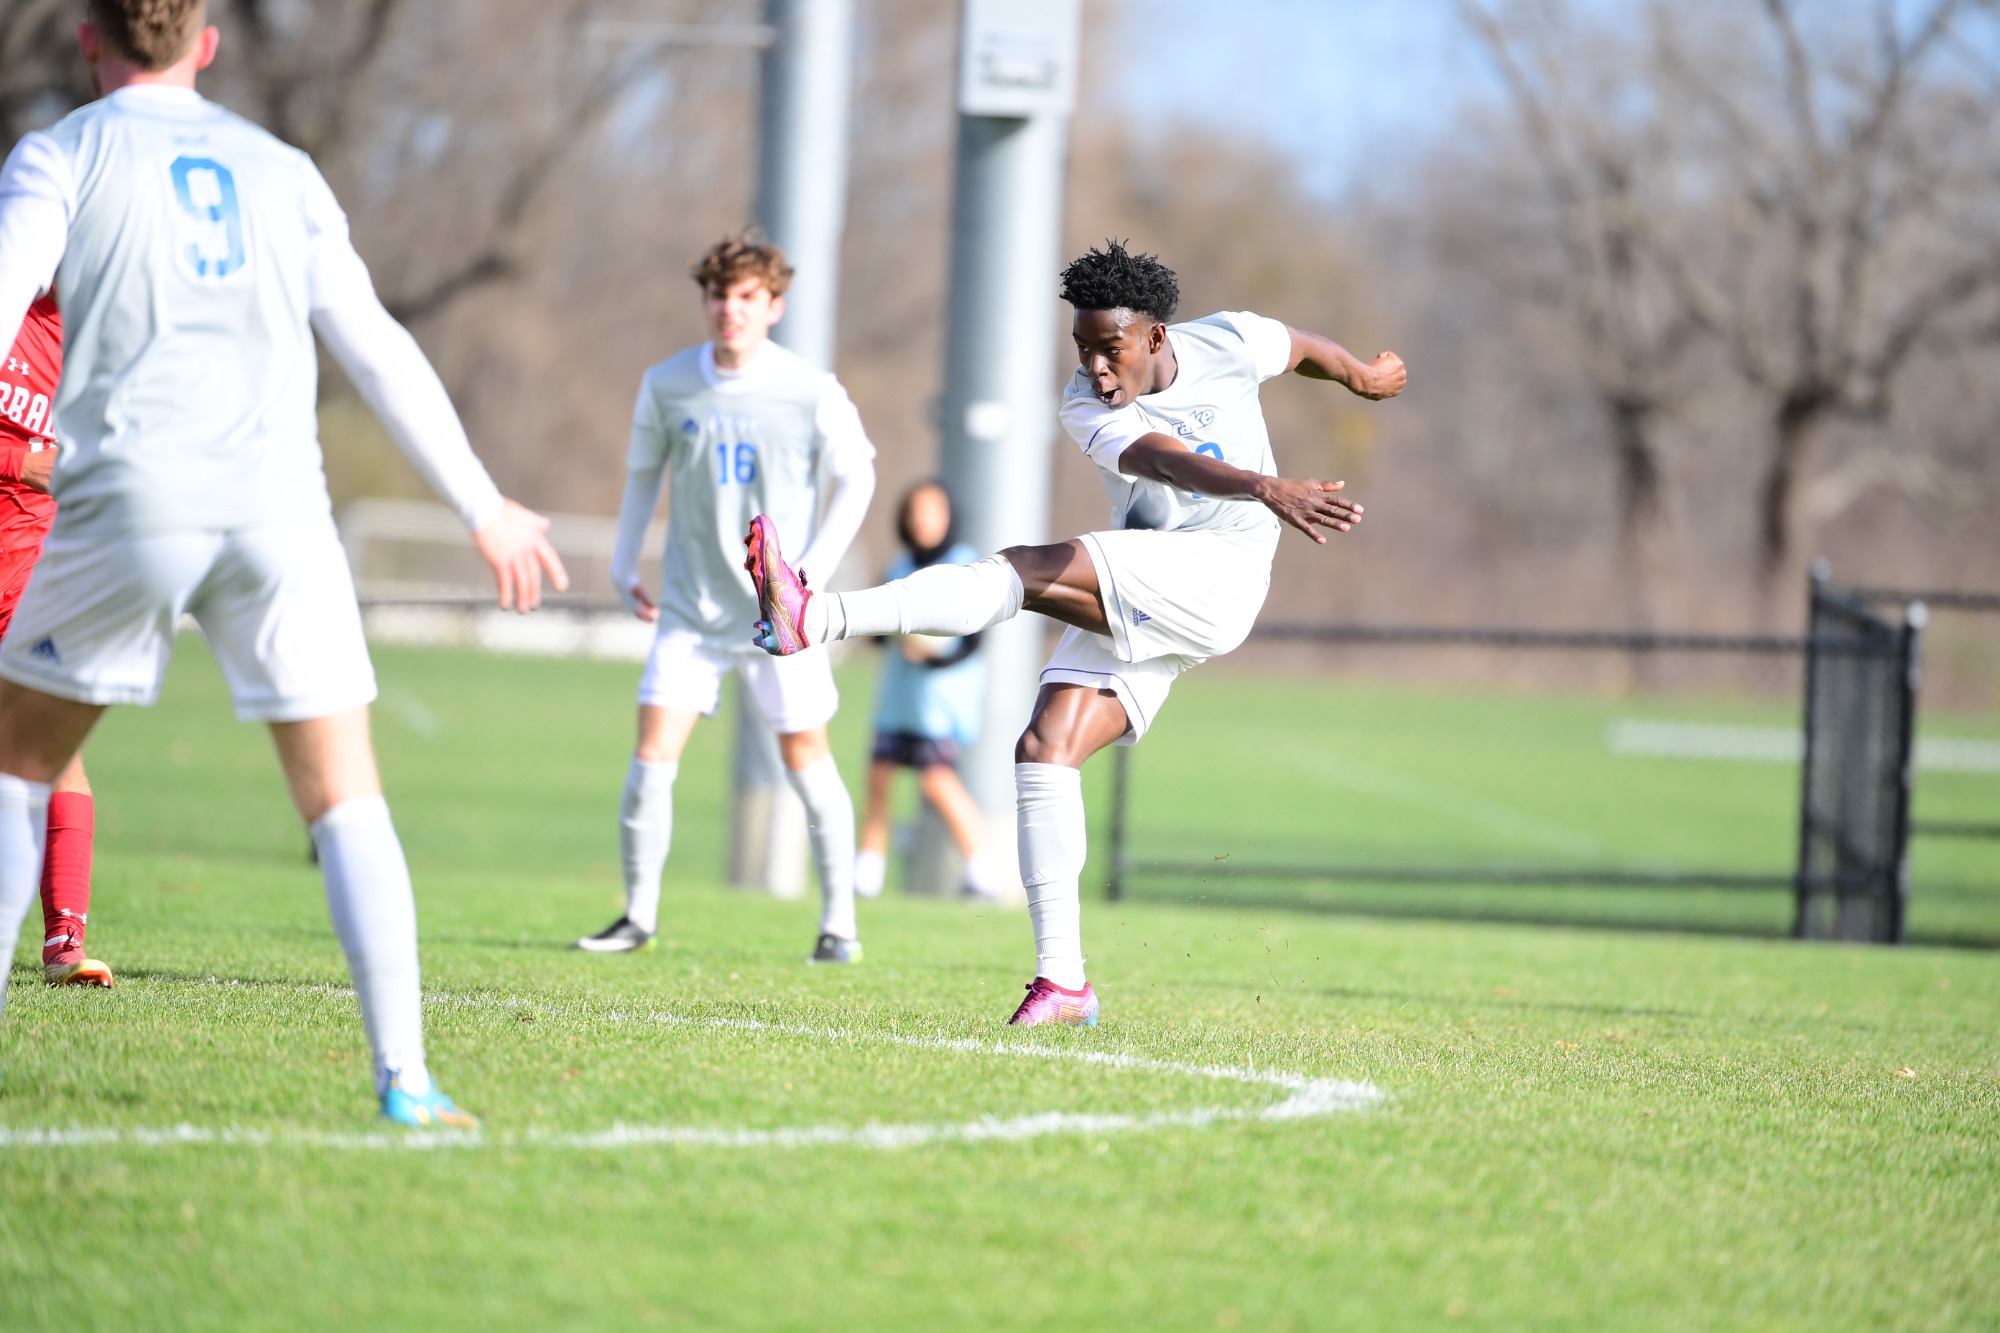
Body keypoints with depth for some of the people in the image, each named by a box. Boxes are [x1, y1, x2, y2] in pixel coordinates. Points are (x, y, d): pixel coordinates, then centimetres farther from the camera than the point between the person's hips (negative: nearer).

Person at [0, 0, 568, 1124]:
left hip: (128, 500, -2)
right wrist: (486, 509, 28)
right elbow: (382, 355, 20)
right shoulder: (281, 171, 19)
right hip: (278, 504, 2)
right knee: (346, 801, 4)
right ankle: (405, 1080, -7)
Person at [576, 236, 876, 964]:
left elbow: (854, 479, 2)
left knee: (806, 757, 3)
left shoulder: (812, 392, -9)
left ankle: (839, 922, 15)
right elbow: (643, 471, 14)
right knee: (651, 756, -8)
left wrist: (811, 572, -6)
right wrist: (623, 566, 9)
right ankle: (639, 914, 5)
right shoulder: (667, 384, -2)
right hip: (691, 606, 2)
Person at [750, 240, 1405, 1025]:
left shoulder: (1229, 344, -4)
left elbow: (1302, 347, 20)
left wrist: (1366, 376, 41)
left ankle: (815, 621, -36)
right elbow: (1173, 463, -26)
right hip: (1131, 608, 4)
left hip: (1216, 580, -4)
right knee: (1044, 750, -13)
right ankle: (1061, 982, -11)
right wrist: (1267, 488, -44)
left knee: (1026, 571, -26)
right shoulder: (1088, 409, -6)